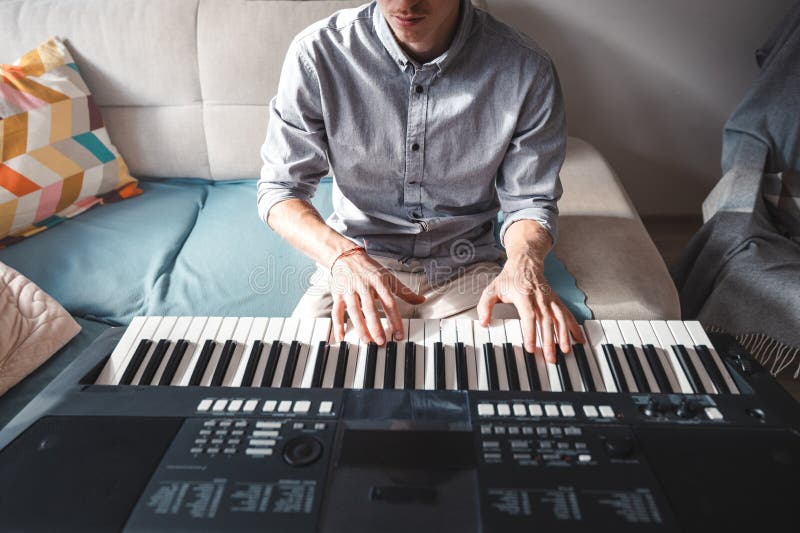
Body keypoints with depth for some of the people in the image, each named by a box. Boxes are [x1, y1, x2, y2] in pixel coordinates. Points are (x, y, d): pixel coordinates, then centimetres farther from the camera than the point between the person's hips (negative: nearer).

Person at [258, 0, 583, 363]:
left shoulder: (527, 69, -11)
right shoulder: (317, 53, -12)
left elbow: (528, 199, -1)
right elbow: (279, 188, -6)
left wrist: (524, 264, -24)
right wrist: (341, 255, -25)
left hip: (467, 268, 0)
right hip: (354, 265, 1)